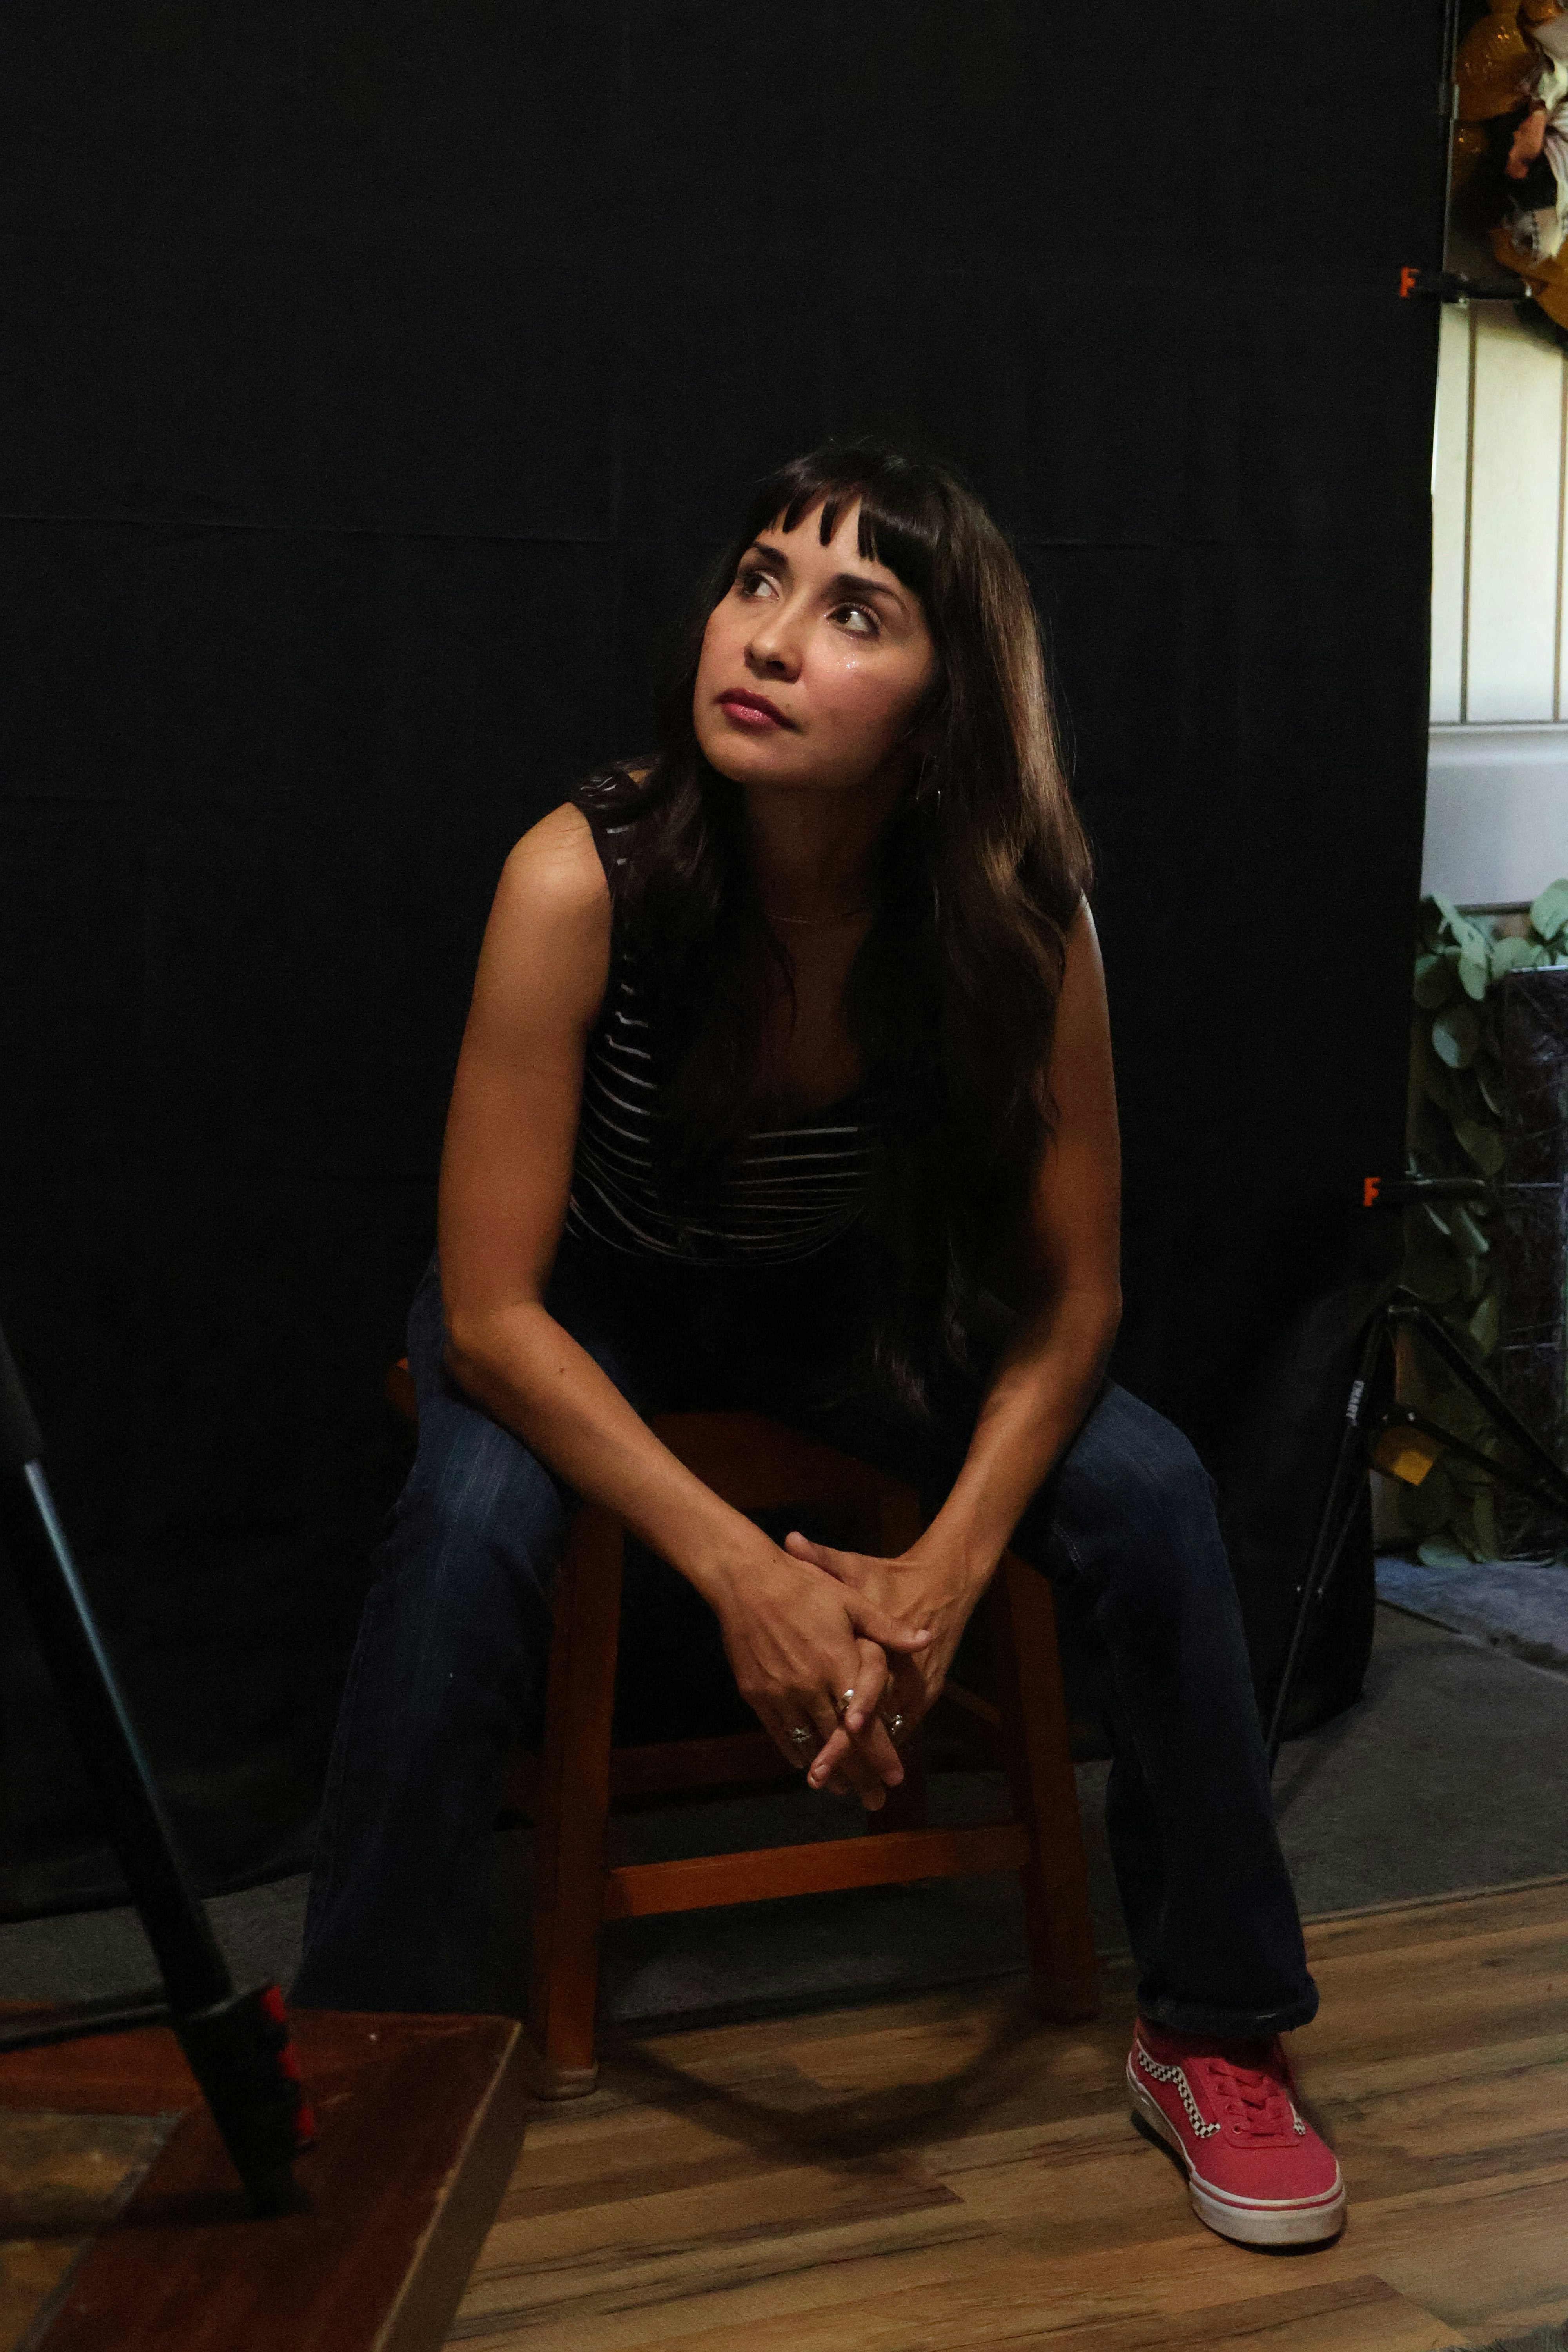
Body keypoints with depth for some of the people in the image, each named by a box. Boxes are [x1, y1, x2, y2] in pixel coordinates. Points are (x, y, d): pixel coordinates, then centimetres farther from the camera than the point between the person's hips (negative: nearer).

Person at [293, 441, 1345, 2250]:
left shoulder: (1018, 916, -25)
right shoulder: (583, 878, -32)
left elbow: (1073, 1294, -14)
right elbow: (493, 1311, -27)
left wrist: (943, 1574, -28)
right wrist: (740, 1572, -35)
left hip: (846, 1303, 2)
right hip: (588, 1309, -2)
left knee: (1149, 1492, -18)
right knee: (471, 1529, -33)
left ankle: (1213, 2034, 2)